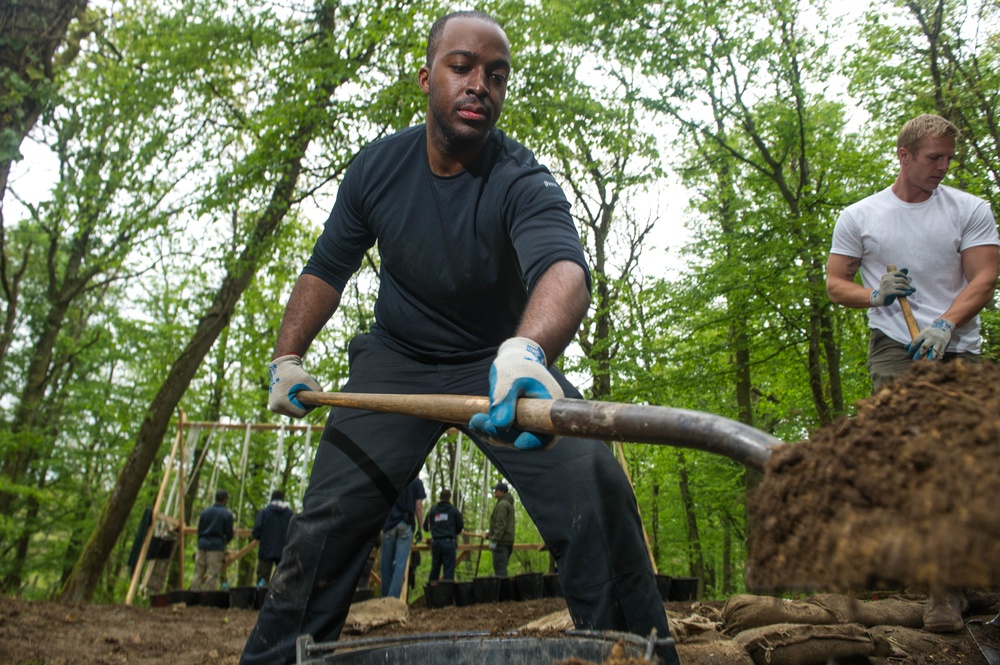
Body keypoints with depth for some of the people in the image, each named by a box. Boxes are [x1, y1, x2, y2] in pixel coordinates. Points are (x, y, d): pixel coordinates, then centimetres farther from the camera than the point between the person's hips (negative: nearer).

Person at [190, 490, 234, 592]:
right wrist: (225, 542, 21)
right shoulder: (227, 514, -3)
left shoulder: (205, 511, 10)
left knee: (198, 573, 8)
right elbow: (229, 534, 0)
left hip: (202, 545, 4)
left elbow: (199, 530, 12)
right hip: (217, 547, -4)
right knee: (212, 574, -3)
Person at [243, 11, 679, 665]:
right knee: (330, 515, -6)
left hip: (502, 360, -2)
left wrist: (528, 350, -64)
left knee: (595, 485, -21)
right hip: (397, 361, 3)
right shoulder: (377, 166, -7)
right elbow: (327, 268, 5)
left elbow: (564, 266, -43)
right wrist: (288, 356, -6)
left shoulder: (522, 181, -21)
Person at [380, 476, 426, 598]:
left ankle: (385, 598, 13)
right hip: (406, 525, -2)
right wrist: (419, 528, 4)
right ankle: (393, 598, -13)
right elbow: (419, 507, -2)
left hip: (389, 524, 2)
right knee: (400, 564, -4)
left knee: (387, 563, 9)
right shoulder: (416, 482, 1)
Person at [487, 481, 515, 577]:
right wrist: (490, 534, 29)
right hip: (508, 541, 10)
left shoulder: (502, 504, -11)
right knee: (502, 568, 13)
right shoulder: (509, 504, 20)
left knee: (499, 569, -11)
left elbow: (501, 524, -20)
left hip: (501, 541, -10)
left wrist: (494, 540, -22)